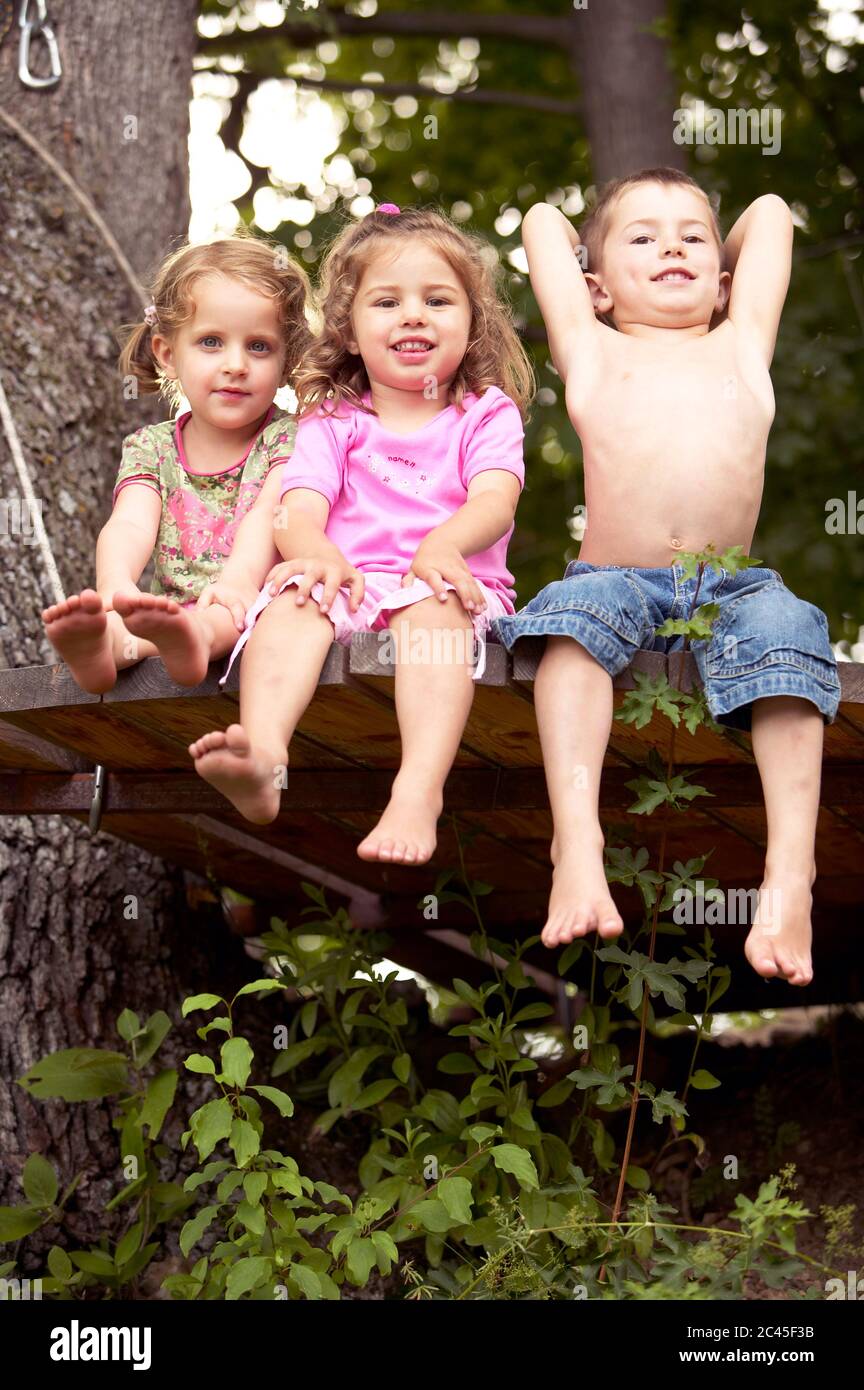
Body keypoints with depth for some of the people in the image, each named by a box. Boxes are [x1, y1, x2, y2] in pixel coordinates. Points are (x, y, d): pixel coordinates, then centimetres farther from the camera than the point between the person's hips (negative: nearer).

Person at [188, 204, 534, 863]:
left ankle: (419, 791, -55)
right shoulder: (333, 422, 18)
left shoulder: (487, 414, 15)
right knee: (293, 595, -30)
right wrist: (316, 551, -27)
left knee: (432, 603, -36)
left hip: (451, 586, -2)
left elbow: (495, 500, -6)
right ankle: (263, 755, -55)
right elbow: (299, 507, 0)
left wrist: (444, 543, -30)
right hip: (346, 580, 2)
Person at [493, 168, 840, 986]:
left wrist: (728, 262, 48)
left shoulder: (742, 348, 24)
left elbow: (769, 213, 35)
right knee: (577, 614, -32)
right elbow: (541, 221, 30)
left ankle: (790, 875, -38)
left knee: (784, 629, -29)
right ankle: (577, 849, -45)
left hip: (732, 585, 1)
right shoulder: (592, 352, 20)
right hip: (616, 579, -1)